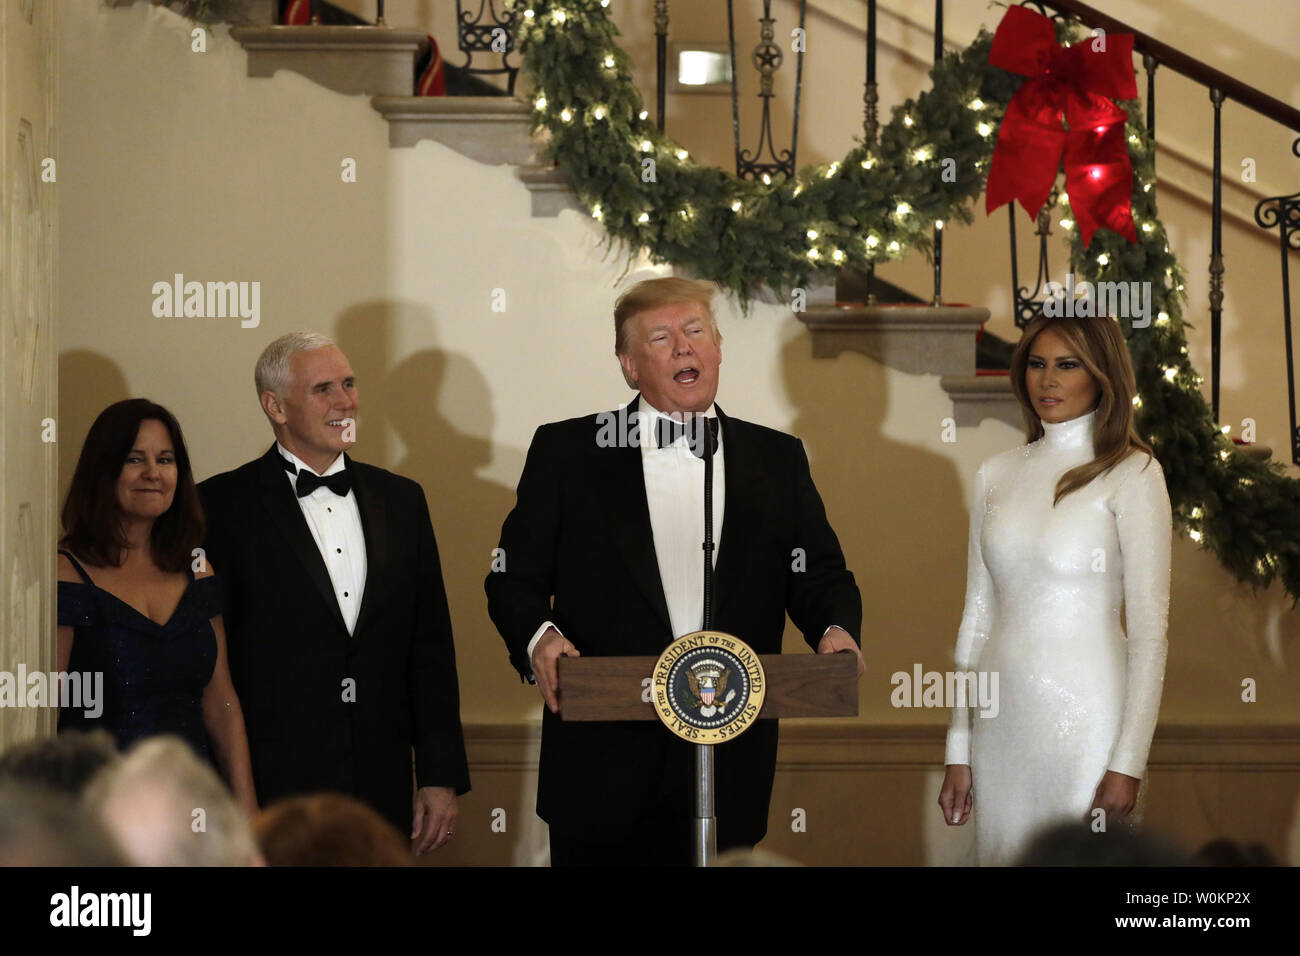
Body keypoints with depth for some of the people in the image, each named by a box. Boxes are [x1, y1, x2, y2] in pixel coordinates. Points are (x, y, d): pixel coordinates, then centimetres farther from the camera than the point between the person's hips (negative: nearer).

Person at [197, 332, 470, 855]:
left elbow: (430, 648, 13)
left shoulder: (401, 499, 13)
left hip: (382, 792, 4)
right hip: (271, 788, -4)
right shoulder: (223, 507, -2)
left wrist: (442, 777, 7)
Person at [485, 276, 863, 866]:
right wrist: (539, 638, -18)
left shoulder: (777, 459, 13)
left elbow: (820, 574, 11)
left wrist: (836, 631, -11)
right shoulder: (566, 452, 6)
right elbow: (514, 578, 3)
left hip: (729, 765, 2)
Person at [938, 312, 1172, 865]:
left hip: (1086, 719, -5)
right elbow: (977, 616, 13)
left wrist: (1128, 763, -14)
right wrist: (958, 751, 10)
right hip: (1002, 725, 5)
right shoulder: (997, 476, 10)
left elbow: (1149, 630, -8)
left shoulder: (1131, 475, -5)